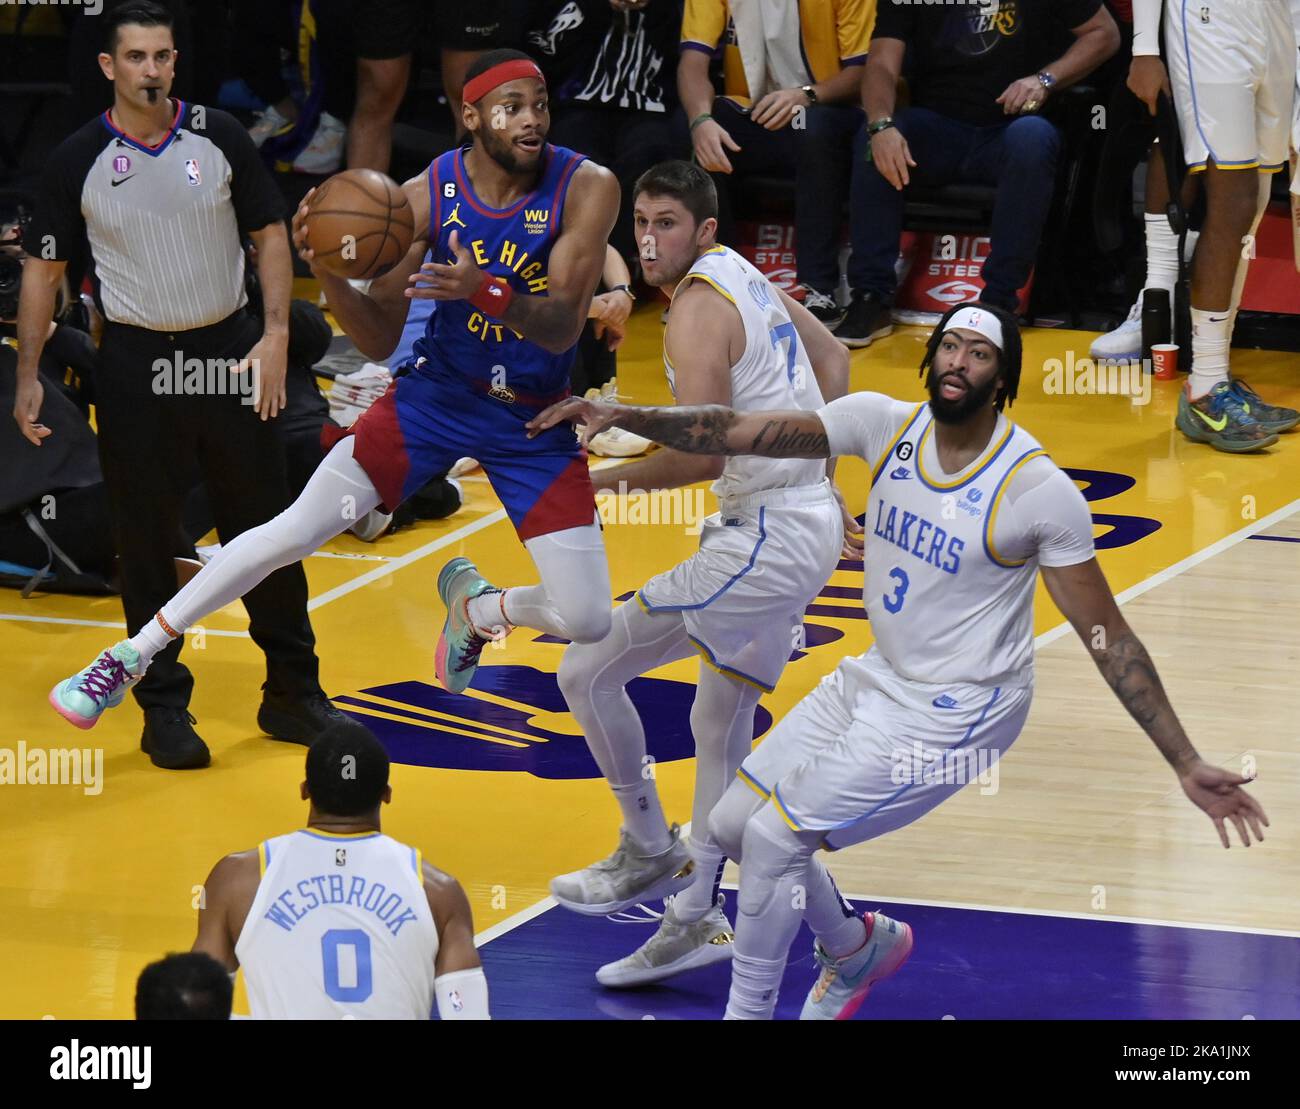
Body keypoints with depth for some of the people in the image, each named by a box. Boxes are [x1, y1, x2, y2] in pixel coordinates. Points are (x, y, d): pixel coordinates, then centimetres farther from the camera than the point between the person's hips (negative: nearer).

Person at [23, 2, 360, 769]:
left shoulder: (219, 137, -2)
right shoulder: (80, 160, -5)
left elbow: (270, 233, 4)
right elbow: (44, 267, 4)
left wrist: (276, 333, -7)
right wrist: (28, 377, -1)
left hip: (228, 352, 1)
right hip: (136, 366, -1)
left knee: (267, 530, 6)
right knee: (147, 544, 3)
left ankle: (293, 695, 18)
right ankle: (164, 711, 12)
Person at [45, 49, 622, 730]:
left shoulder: (585, 188, -19)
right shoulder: (426, 195, -15)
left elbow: (562, 328, -25)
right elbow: (379, 342, -10)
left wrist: (485, 291, -45)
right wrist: (329, 277, -30)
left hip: (536, 420, 0)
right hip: (437, 393, 0)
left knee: (587, 622, -8)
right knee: (294, 531, -6)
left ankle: (475, 605, 26)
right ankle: (131, 655, 8)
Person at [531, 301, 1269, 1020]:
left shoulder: (1037, 488, -21)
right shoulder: (885, 423, -7)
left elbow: (1108, 636, -16)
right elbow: (740, 433, -11)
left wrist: (1188, 766, -18)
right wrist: (626, 416, -26)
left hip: (958, 711, -7)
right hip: (880, 678, 7)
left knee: (773, 837, -13)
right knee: (733, 824, 11)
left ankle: (747, 1014, 8)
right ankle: (857, 946, 37)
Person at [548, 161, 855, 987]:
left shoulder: (698, 309, -16)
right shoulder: (745, 278, 13)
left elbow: (705, 453, -25)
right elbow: (831, 358, 29)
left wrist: (614, 477, -12)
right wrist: (817, 475, 31)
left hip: (765, 538, -11)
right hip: (812, 525, 11)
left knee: (589, 667, -6)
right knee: (724, 717, 19)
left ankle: (652, 852, 7)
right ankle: (697, 916, 22)